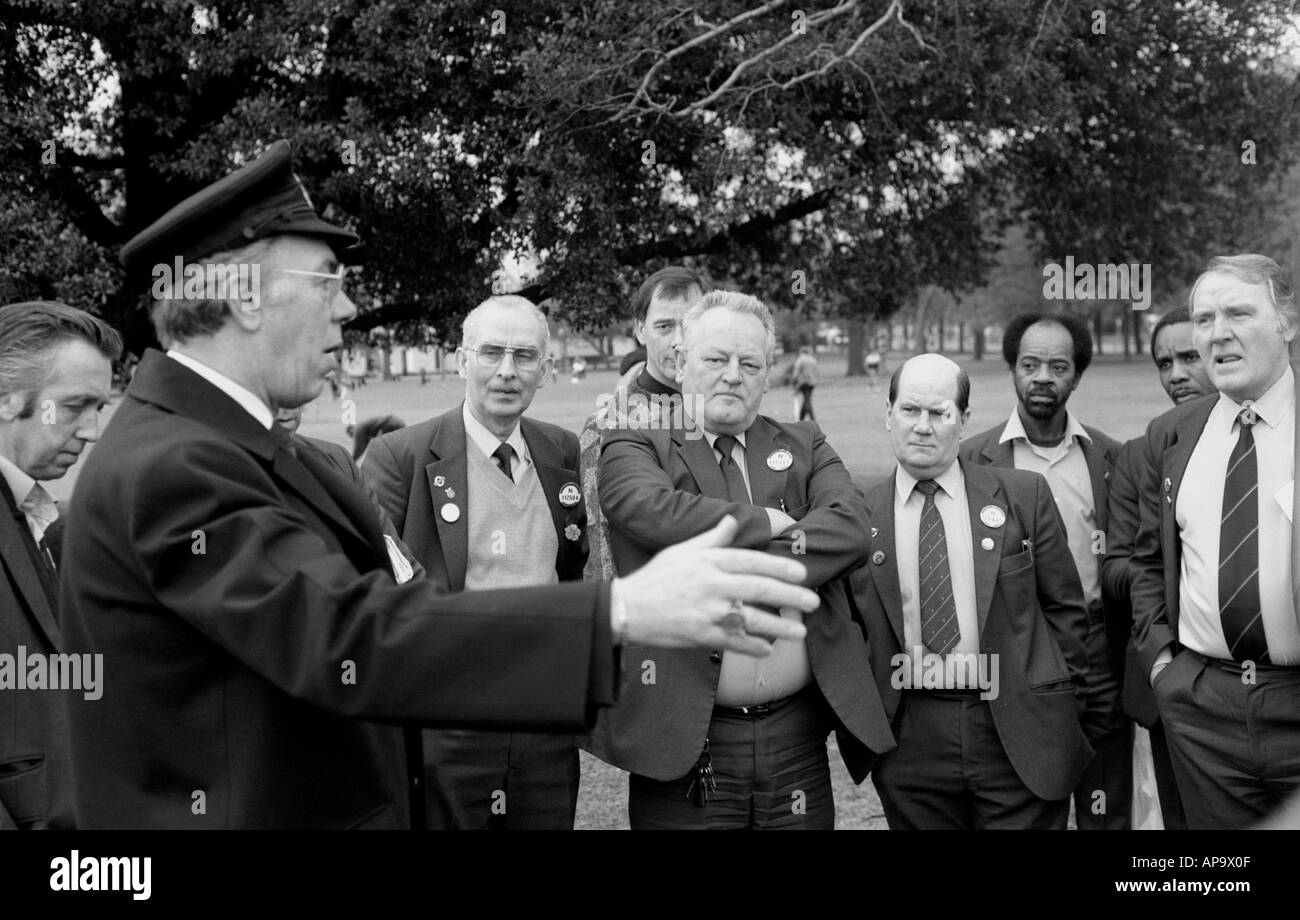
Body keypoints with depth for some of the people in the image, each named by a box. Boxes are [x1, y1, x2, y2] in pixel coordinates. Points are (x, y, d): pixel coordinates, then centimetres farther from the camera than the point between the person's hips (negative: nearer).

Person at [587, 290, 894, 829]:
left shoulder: (804, 445, 12)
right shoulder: (633, 450, 3)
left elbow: (852, 531, -6)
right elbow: (660, 512, -19)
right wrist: (772, 522, -10)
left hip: (798, 738, 3)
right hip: (683, 742, -3)